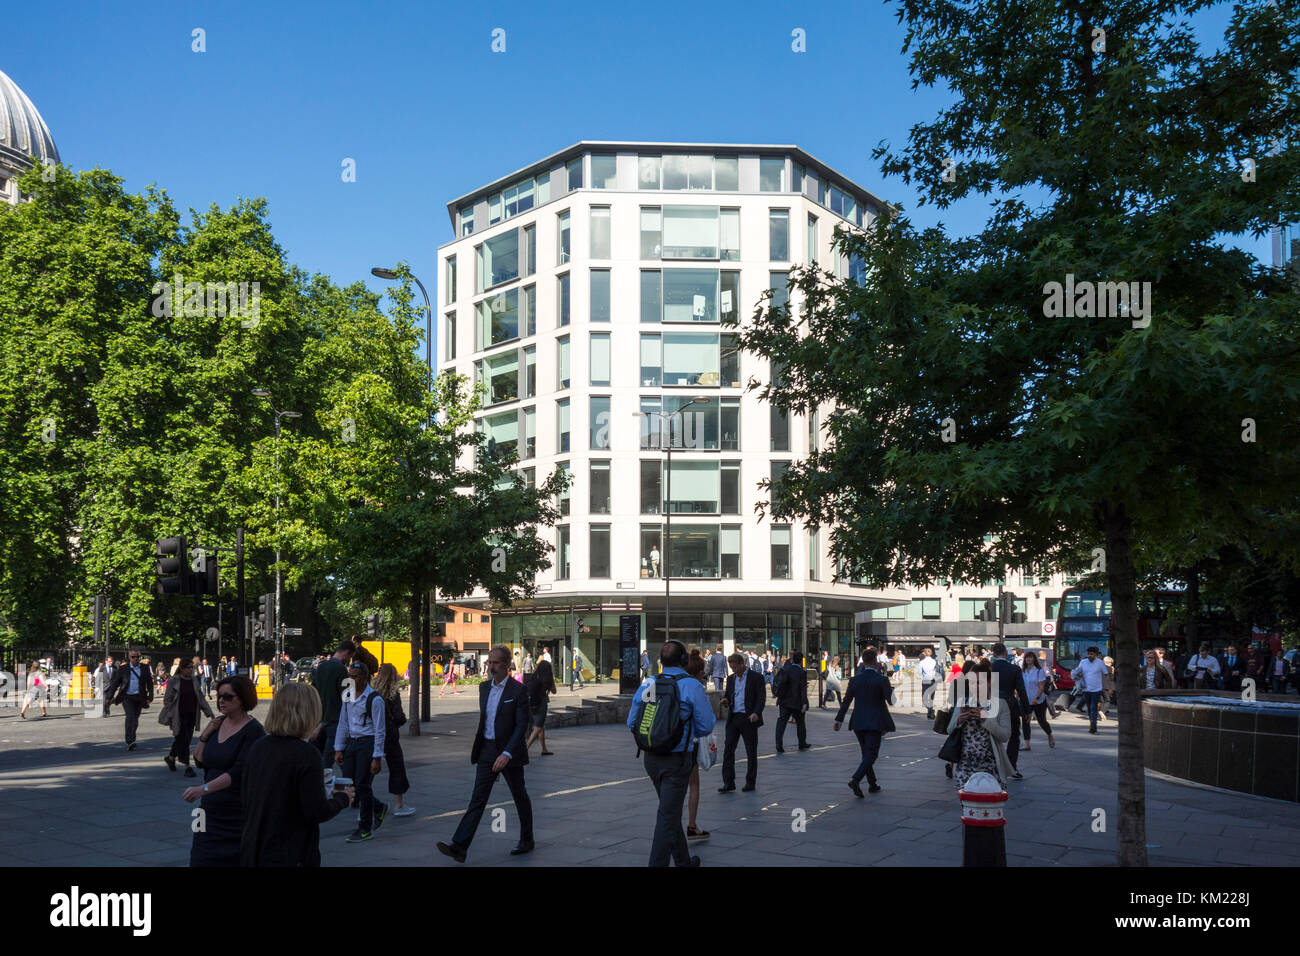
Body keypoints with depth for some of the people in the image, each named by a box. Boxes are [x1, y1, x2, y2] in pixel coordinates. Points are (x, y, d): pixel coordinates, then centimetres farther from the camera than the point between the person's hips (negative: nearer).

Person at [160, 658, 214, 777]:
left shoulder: (195, 680, 8)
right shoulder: (173, 681, -6)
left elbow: (201, 698, 14)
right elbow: (167, 700, -4)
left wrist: (209, 712, 11)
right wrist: (169, 717, -9)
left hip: (191, 715, 5)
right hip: (179, 716, -5)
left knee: (181, 740, 12)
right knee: (183, 739, -6)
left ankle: (171, 758, 35)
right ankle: (187, 767, -1)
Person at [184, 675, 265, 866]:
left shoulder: (253, 731, -13)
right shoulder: (217, 723, 9)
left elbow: (238, 772, -21)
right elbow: (199, 761, 15)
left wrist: (203, 789, -29)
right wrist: (205, 735, 0)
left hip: (238, 813, -7)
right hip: (211, 811, 7)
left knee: (234, 860, -4)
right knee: (201, 859, 4)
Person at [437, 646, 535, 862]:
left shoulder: (518, 691, -12)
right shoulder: (484, 687, 8)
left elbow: (522, 725, -16)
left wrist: (507, 753, -25)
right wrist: (478, 747, 21)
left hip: (509, 752, -5)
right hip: (487, 751, 5)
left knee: (520, 797, 11)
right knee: (478, 798, -3)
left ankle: (526, 841, 28)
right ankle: (459, 846, -12)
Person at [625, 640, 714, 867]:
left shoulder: (647, 685, 0)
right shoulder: (692, 686, -12)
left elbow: (632, 723, 6)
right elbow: (706, 727, -9)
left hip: (651, 758, 5)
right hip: (678, 759, -5)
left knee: (671, 811, 21)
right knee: (668, 816, 0)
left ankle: (683, 860, 36)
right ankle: (658, 862, -4)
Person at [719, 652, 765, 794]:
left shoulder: (756, 678, -3)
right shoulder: (731, 679, 14)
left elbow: (761, 698, -7)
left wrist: (756, 713, -23)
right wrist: (725, 700, -3)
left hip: (748, 719, -5)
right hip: (733, 718, 5)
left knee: (751, 752, 3)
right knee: (728, 749, -2)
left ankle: (750, 782, 13)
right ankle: (728, 782, 2)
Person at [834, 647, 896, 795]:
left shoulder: (855, 679, 1)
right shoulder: (882, 679, -10)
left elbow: (846, 701, 2)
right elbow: (891, 700, -7)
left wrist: (839, 719, 6)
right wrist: (891, 689, 13)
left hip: (858, 722, 5)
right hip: (875, 722, -4)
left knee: (866, 754, 17)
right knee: (871, 754, -4)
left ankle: (872, 784, 23)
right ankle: (855, 779, -23)